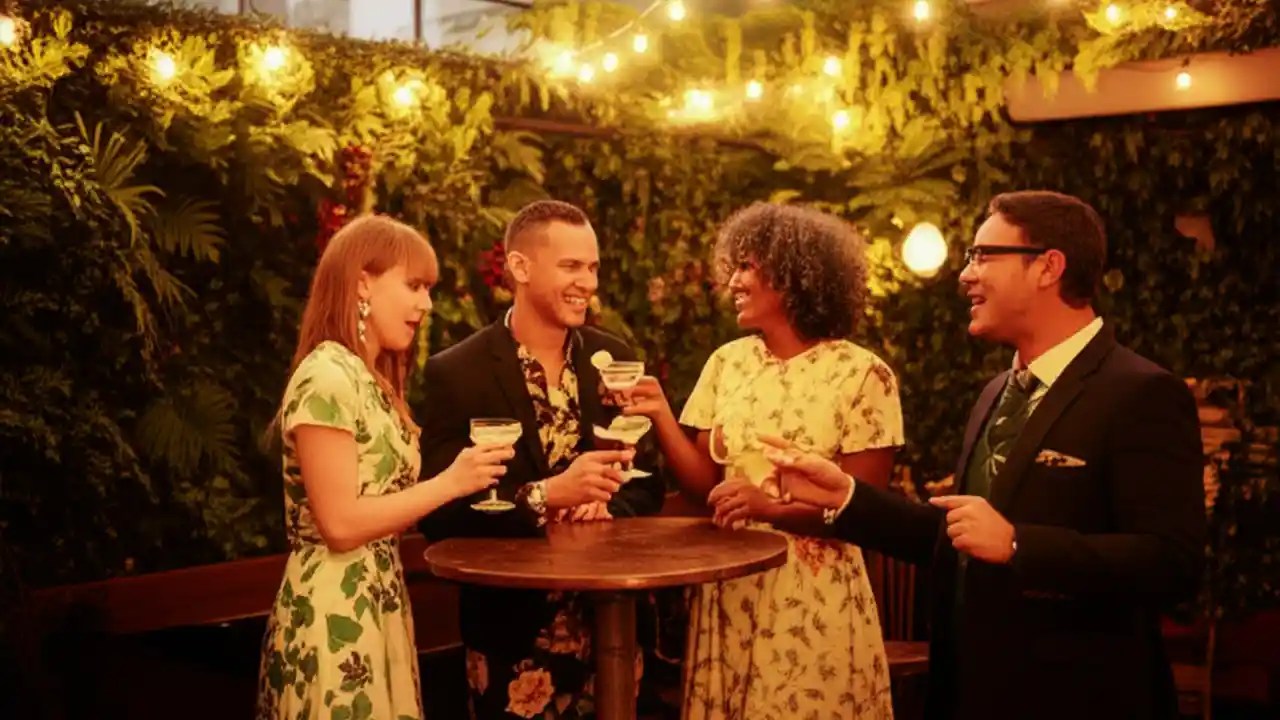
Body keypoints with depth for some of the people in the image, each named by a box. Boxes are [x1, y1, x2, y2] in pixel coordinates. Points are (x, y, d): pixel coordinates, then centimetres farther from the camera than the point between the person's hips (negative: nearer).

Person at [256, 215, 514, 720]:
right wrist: (449, 483, -17)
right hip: (335, 615, -9)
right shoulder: (327, 378, -16)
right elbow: (339, 523, -20)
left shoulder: (371, 380, 14)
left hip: (376, 605, 9)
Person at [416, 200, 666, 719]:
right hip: (513, 635, -3)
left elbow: (647, 485, 8)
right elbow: (439, 514, -13)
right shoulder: (456, 374, -10)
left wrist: (607, 508, -14)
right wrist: (545, 496, -25)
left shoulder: (615, 359, 3)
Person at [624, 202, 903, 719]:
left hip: (813, 597, -4)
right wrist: (661, 417, -9)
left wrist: (771, 508, -23)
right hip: (728, 588, 4)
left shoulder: (862, 374, -9)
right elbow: (705, 485, 4)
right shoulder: (727, 363, 5)